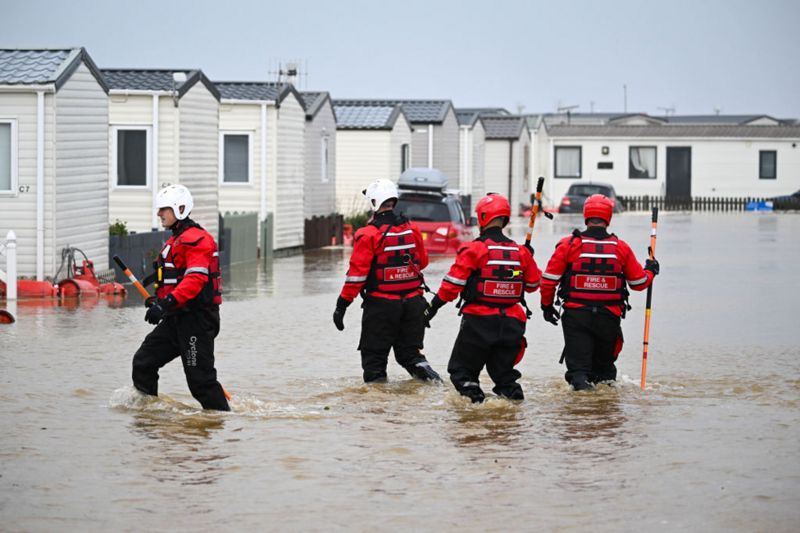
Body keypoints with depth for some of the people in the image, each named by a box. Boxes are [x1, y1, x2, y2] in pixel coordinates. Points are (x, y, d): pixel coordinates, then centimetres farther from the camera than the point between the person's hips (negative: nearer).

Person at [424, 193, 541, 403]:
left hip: (479, 321, -4)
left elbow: (453, 283, -10)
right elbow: (533, 284, 15)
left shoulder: (474, 250, -10)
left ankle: (472, 393, -16)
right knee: (503, 370, 17)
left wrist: (433, 307, 1)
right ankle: (511, 391, -7)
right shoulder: (521, 252, 4)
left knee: (461, 370, 7)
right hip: (511, 322, 4)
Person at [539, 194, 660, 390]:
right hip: (609, 318, 2)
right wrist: (651, 271, 31)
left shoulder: (568, 244, -5)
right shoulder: (621, 247, 0)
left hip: (576, 315, -2)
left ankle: (580, 383, -23)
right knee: (604, 365, 19)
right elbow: (639, 282, 9)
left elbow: (549, 279, -3)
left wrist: (547, 305, 12)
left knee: (578, 363, -1)